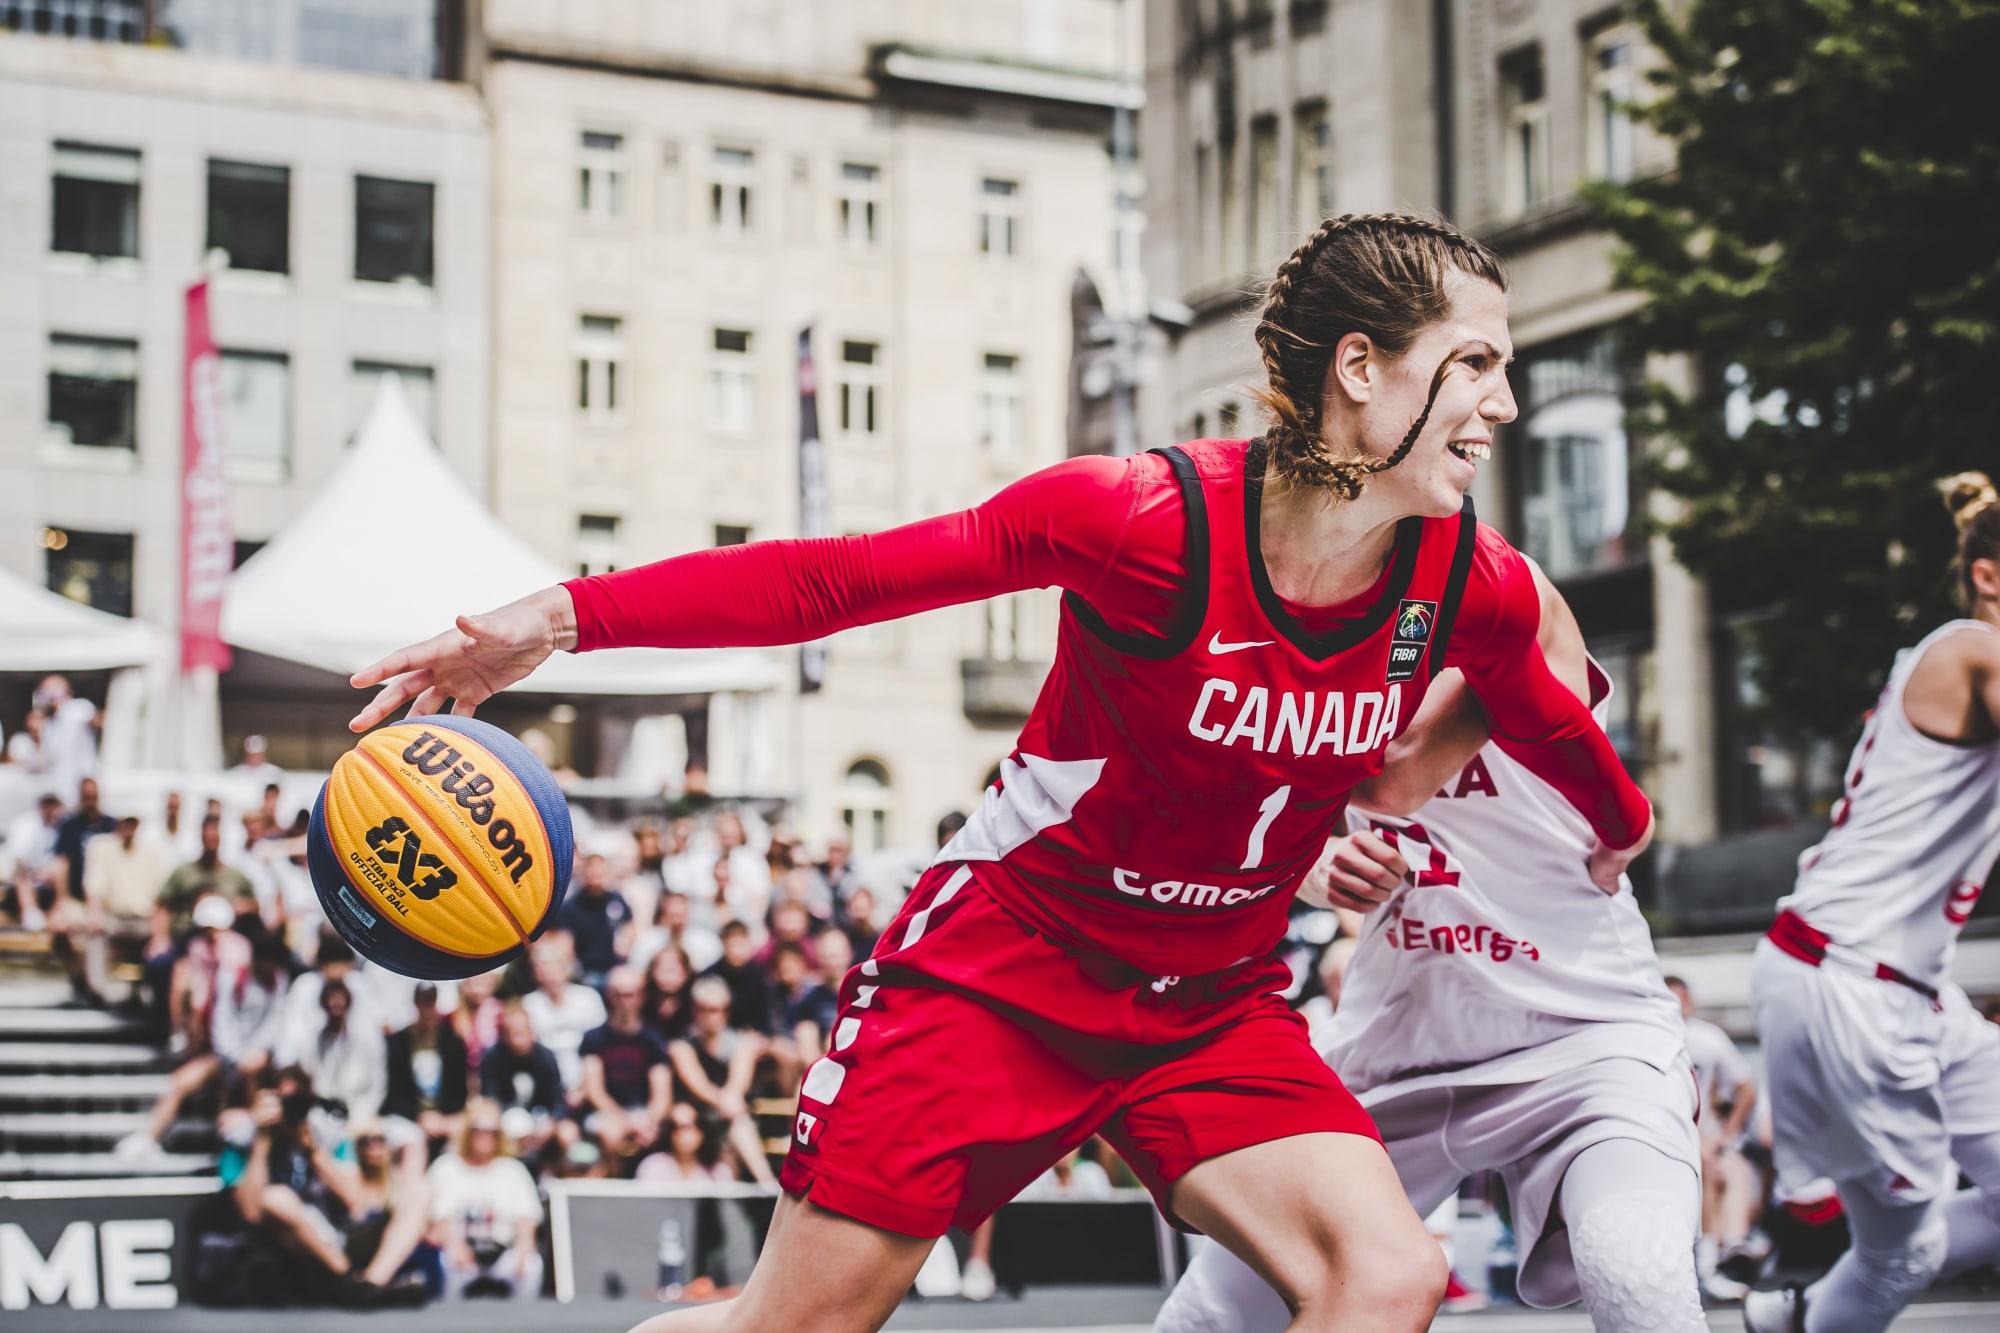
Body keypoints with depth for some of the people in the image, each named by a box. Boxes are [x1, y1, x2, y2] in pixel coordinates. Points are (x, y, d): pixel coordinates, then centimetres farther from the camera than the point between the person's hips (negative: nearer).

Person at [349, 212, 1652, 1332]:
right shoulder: (1147, 517, -23)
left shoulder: (1474, 590, -10)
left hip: (1213, 1009, 4)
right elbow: (836, 578, -19)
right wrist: (566, 617, -27)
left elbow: (1552, 728, 15)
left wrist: (1623, 830, 34)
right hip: (1005, 963, -4)